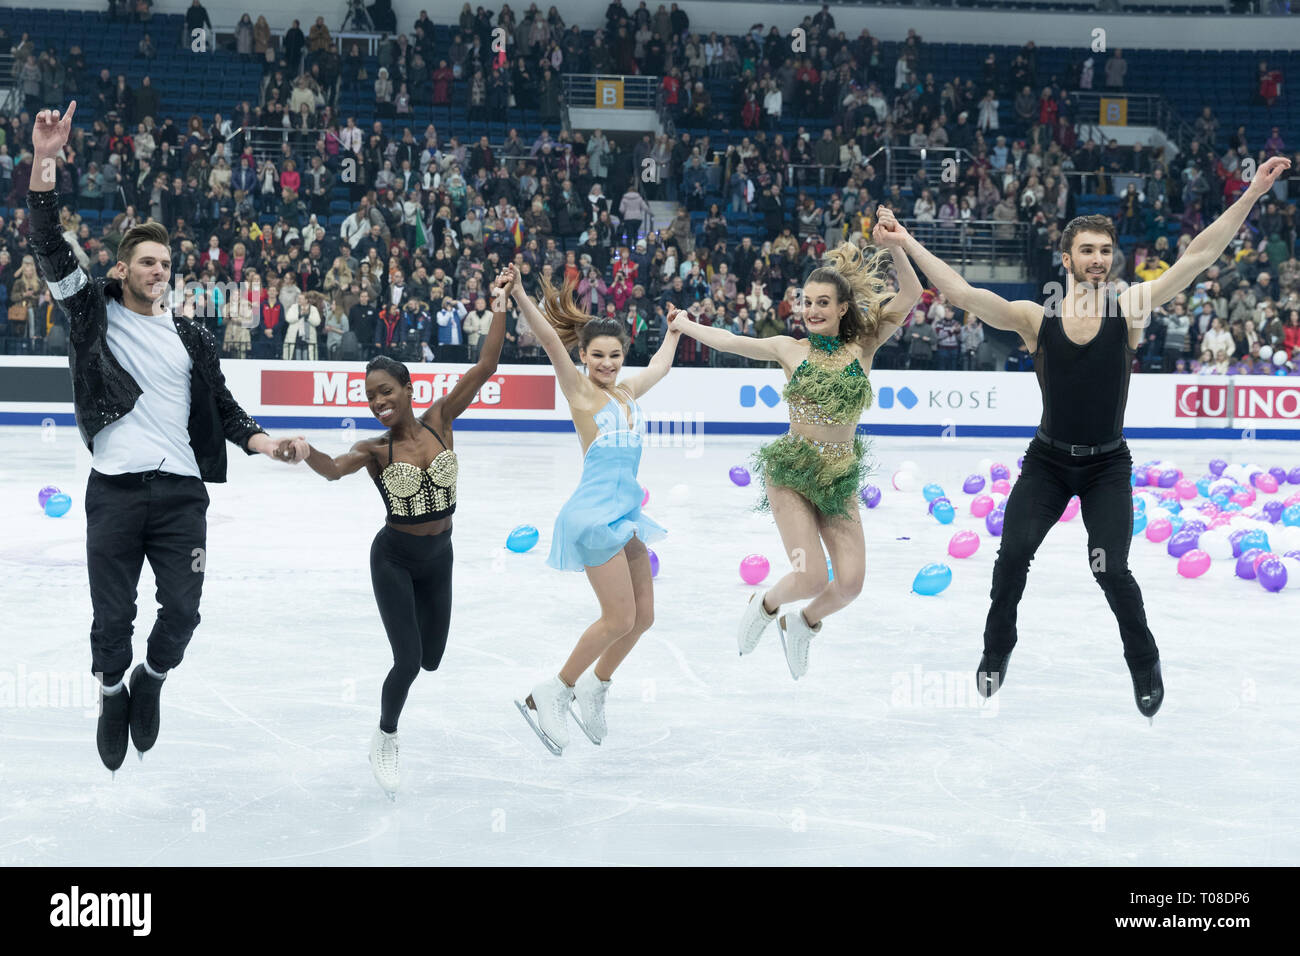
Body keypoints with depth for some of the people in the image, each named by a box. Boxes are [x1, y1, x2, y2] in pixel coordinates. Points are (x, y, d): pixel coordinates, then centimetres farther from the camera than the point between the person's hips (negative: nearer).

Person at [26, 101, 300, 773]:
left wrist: (260, 440, -5)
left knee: (181, 614, -1)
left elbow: (222, 406, 16)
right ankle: (112, 696, 28)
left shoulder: (191, 338, 15)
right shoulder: (94, 313, 7)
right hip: (114, 491, -2)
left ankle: (151, 681, 28)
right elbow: (52, 250, -5)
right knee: (112, 617, 1)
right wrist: (44, 162, -16)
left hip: (181, 491, 2)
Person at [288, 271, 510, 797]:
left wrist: (500, 308, -20)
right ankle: (385, 738, 15)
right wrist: (307, 452, -56)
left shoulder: (438, 420, -7)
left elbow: (484, 368, -14)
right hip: (394, 559, -3)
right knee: (408, 662, -11)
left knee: (430, 659, 13)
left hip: (438, 558, 3)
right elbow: (335, 469, -34)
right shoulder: (375, 449, -13)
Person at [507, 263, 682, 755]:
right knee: (619, 618, -10)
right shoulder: (580, 392, -4)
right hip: (596, 511, -8)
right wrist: (520, 295, -30)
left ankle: (594, 687, 26)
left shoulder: (628, 392, 15)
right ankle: (551, 695, 3)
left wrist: (673, 330, 50)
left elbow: (660, 365, 36)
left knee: (643, 616, 7)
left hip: (626, 513, 8)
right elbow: (551, 341, -18)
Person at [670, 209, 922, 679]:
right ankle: (766, 605, 21)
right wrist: (685, 325, 26)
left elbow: (910, 295, -9)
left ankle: (801, 624, 26)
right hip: (791, 472, -2)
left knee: (850, 583, -7)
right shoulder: (791, 349, 1)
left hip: (841, 477, 2)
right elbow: (728, 340, 15)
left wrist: (894, 247, -23)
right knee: (812, 579, -14)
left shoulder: (863, 346, 2)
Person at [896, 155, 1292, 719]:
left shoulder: (1128, 309, -10)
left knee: (1111, 570, -13)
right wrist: (909, 246, -22)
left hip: (1108, 466, -1)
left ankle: (1145, 663, 14)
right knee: (1013, 554, -12)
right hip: (1047, 461, 1)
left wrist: (1253, 193, -19)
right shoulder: (1034, 318, -9)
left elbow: (1197, 257, -14)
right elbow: (960, 293, -15)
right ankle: (996, 651, 14)